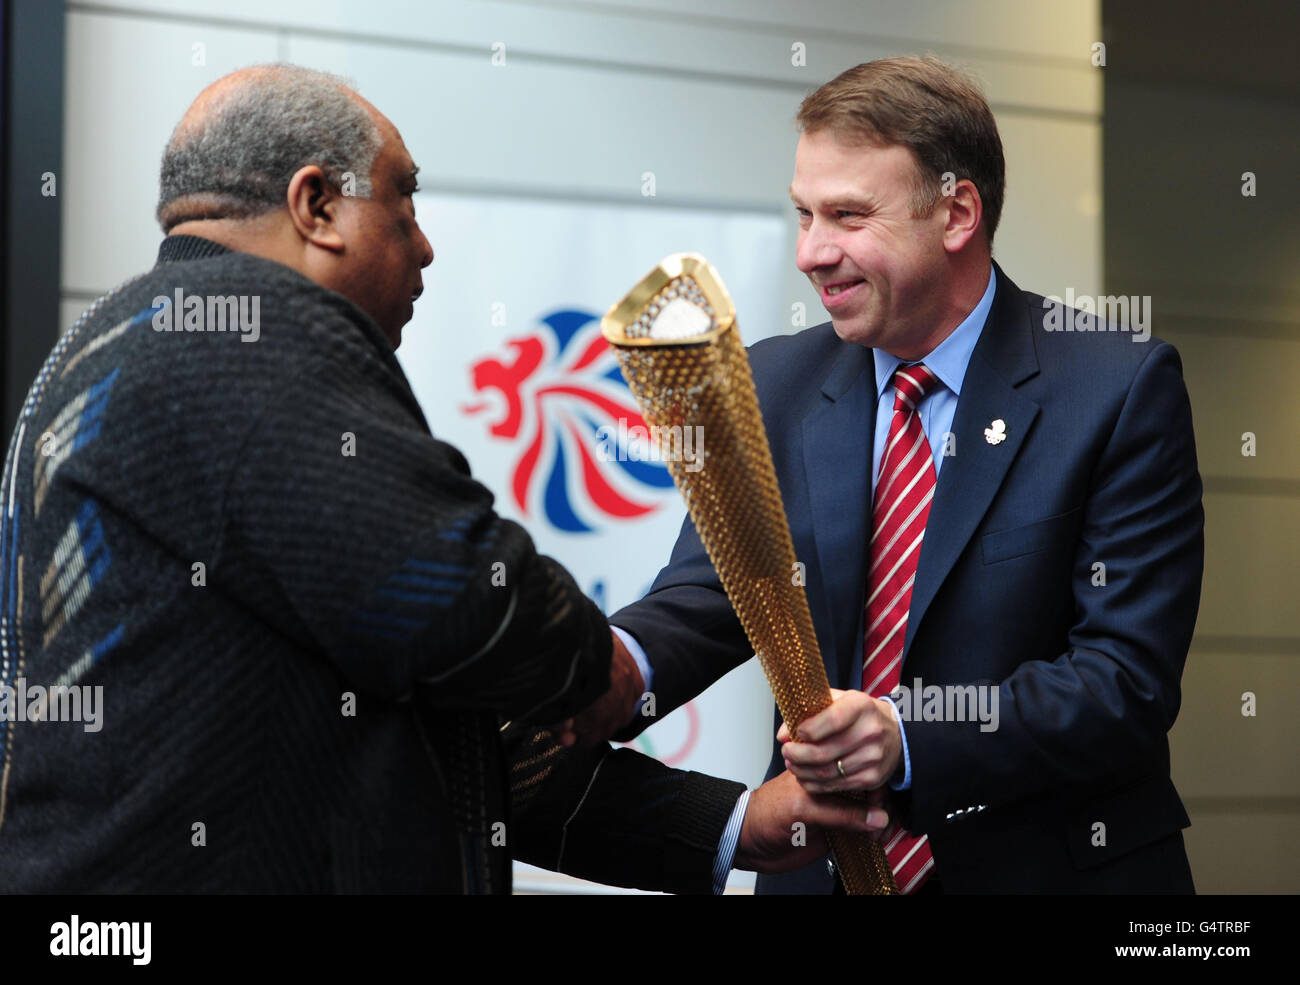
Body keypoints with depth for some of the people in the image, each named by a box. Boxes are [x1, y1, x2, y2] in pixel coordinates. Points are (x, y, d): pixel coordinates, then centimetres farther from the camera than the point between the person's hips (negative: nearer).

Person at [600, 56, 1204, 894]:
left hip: (1051, 868, -3)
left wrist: (908, 739, -32)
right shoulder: (775, 385, 1)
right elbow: (709, 591, -8)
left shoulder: (1123, 387, -13)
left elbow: (1128, 680, -18)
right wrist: (621, 665, -31)